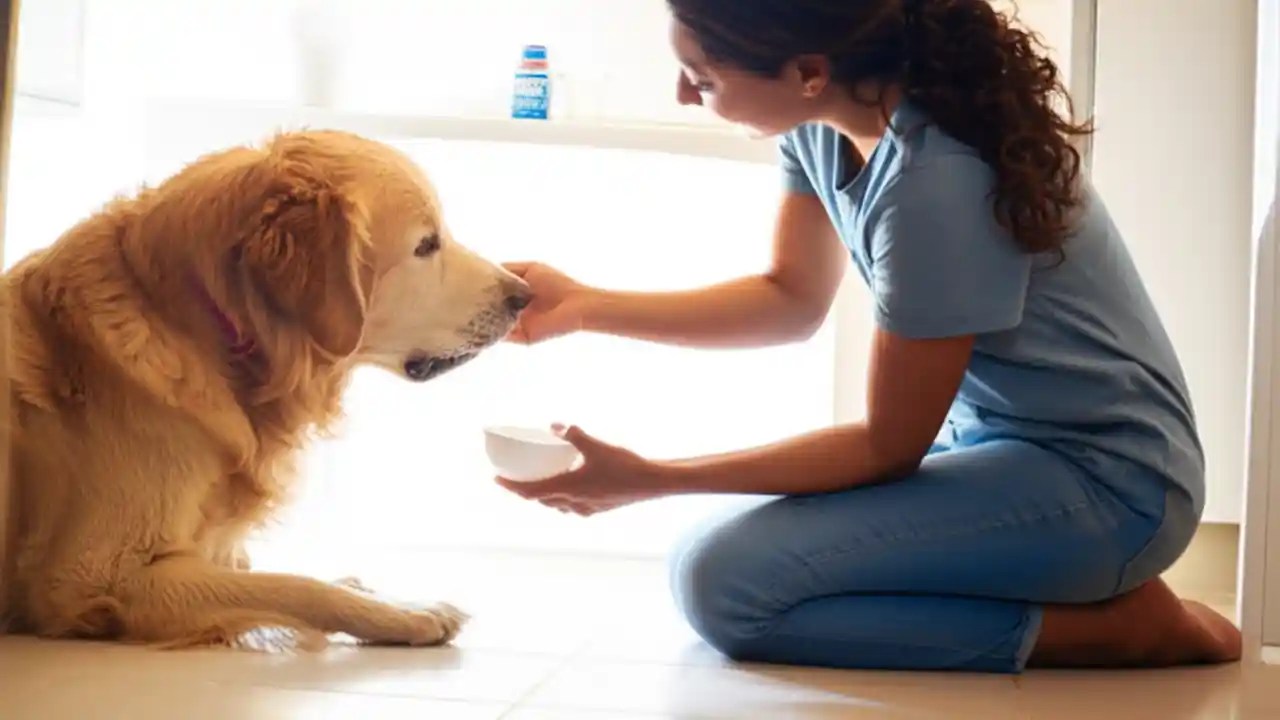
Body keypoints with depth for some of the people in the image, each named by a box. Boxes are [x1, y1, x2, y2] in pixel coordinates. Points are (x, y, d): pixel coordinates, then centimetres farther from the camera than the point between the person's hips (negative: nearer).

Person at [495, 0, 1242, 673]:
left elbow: (887, 448, -19)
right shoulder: (822, 118, -4)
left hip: (1105, 475, -9)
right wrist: (586, 306, 2)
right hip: (996, 433, 9)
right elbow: (792, 300, 10)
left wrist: (649, 479, -18)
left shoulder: (934, 184, -29)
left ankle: (1121, 621, -10)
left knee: (722, 579, -21)